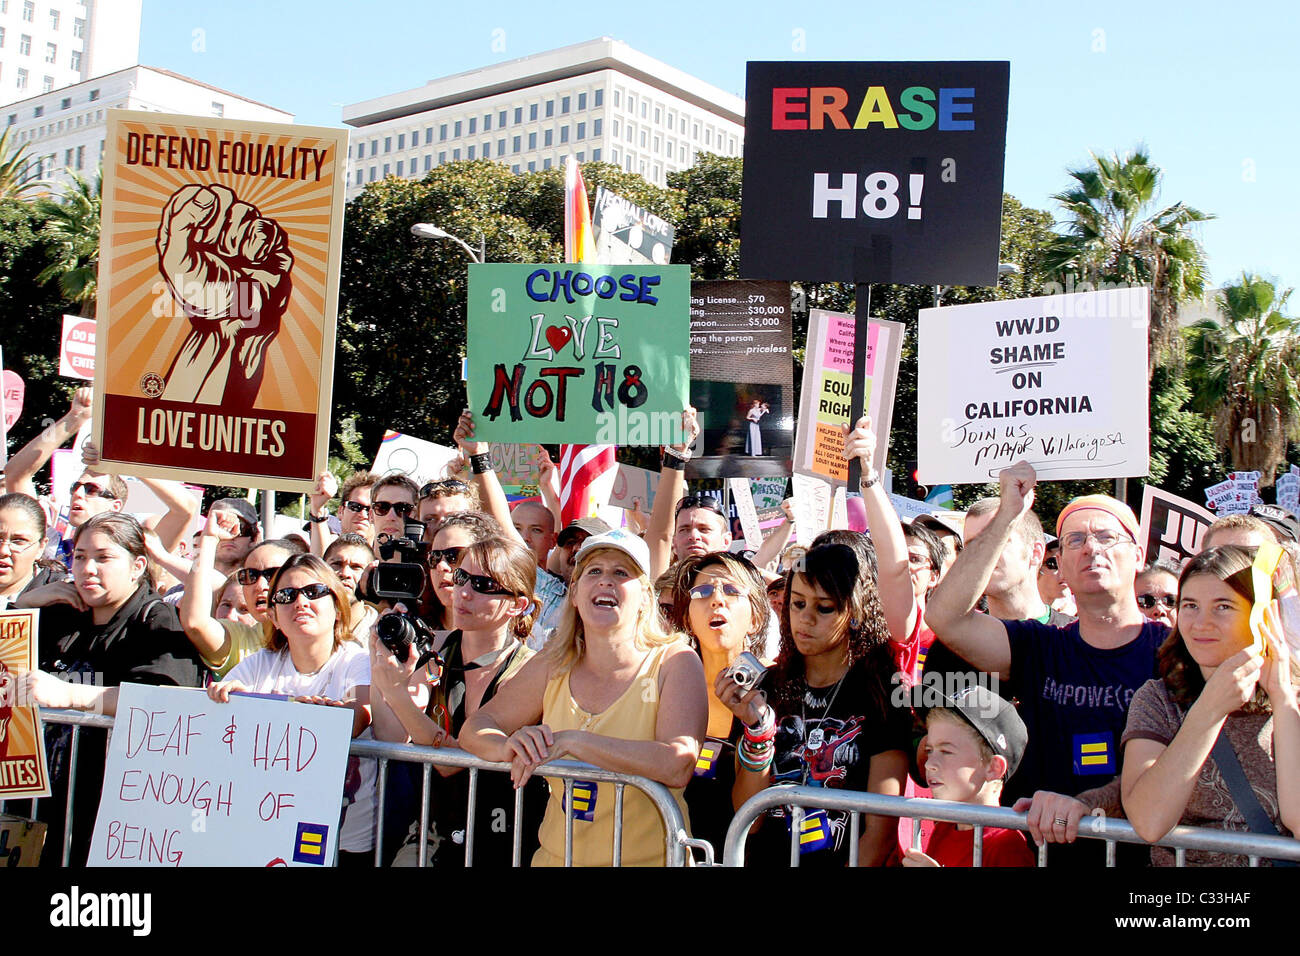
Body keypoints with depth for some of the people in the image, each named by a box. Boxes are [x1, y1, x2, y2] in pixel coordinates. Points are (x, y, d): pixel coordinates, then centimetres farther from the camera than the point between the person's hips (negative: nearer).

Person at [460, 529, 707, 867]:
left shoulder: (674, 661, -5)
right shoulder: (552, 666, 6)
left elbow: (677, 767, -18)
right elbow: (475, 728, 8)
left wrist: (571, 741, -23)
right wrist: (510, 746, -14)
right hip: (555, 857, 3)